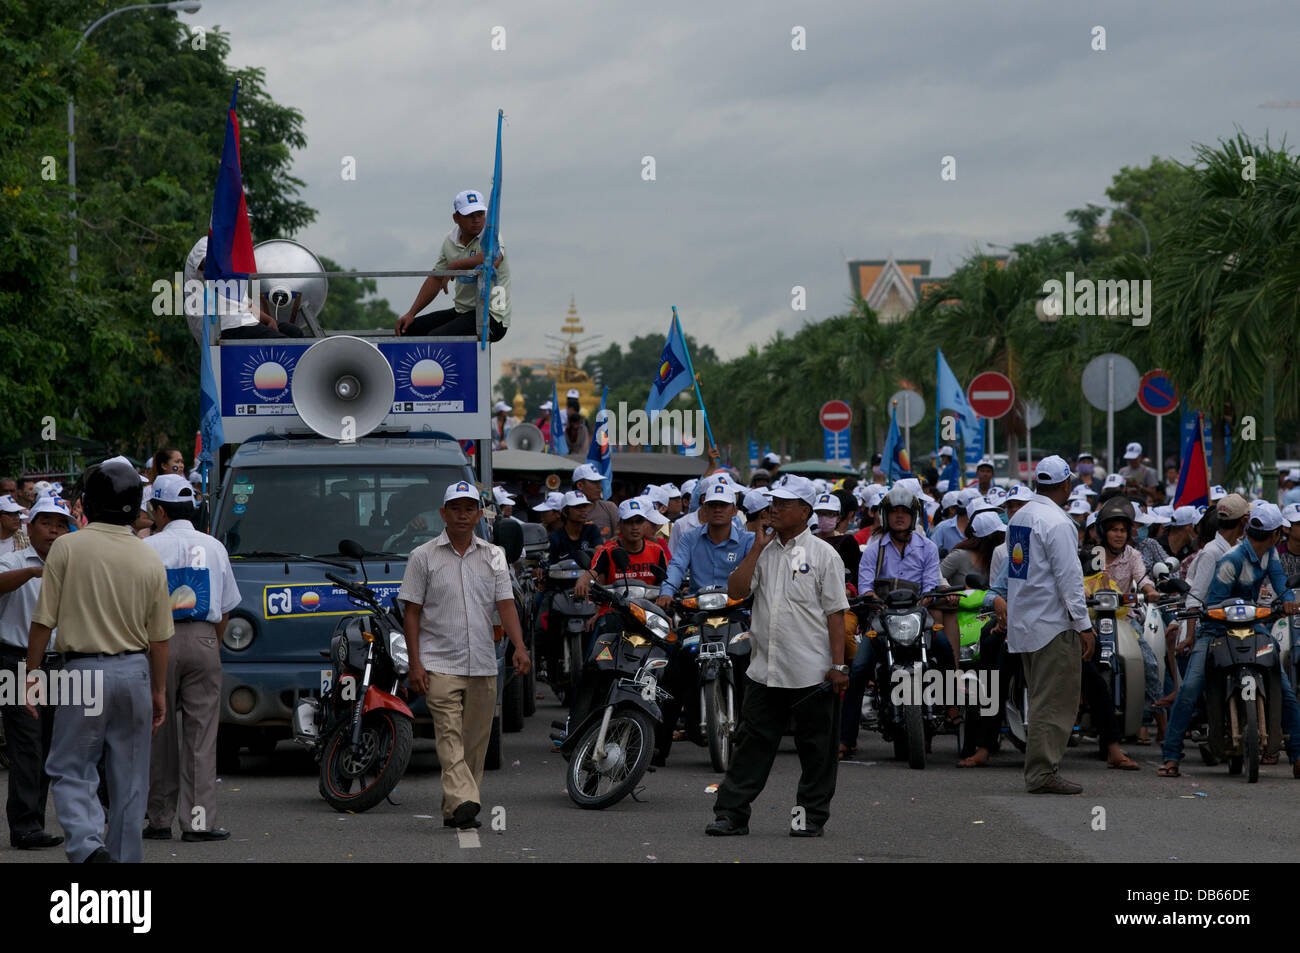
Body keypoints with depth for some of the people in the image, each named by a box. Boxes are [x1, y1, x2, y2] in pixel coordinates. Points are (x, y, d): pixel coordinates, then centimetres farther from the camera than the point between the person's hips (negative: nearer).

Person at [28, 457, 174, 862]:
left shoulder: (67, 548, -8)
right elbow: (159, 637, 7)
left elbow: (43, 621, -8)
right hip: (135, 673, 3)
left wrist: (30, 675, 2)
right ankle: (126, 857, 13)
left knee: (70, 769, 3)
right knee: (130, 779, 10)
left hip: (85, 672, -3)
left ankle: (88, 845, -19)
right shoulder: (149, 559, 1)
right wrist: (159, 690, 18)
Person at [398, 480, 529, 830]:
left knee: (475, 740, 5)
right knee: (449, 734, -16)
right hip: (440, 664, -4)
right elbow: (412, 612, 1)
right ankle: (463, 802, -28)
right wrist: (415, 663, -8)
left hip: (483, 665, 4)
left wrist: (520, 647, -10)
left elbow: (505, 604, 5)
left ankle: (455, 809, 13)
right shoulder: (423, 556, 2)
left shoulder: (494, 556, 11)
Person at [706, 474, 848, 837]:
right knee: (752, 743, 4)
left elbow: (835, 613, -4)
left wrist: (838, 666, -10)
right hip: (765, 671, 4)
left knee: (815, 749, 4)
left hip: (813, 674, -4)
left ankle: (811, 815, 14)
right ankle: (731, 813, 6)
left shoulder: (823, 554, -1)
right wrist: (758, 549, -3)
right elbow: (735, 590, 1)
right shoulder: (764, 551, 12)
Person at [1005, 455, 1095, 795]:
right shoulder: (1056, 522, -16)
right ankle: (1042, 773, -7)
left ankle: (1038, 771, 16)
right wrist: (1083, 626, -15)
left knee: (1042, 699, 15)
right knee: (1055, 702, -6)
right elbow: (1068, 577, -18)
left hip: (1023, 623, 9)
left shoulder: (1019, 517, 12)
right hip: (1053, 626, -9)